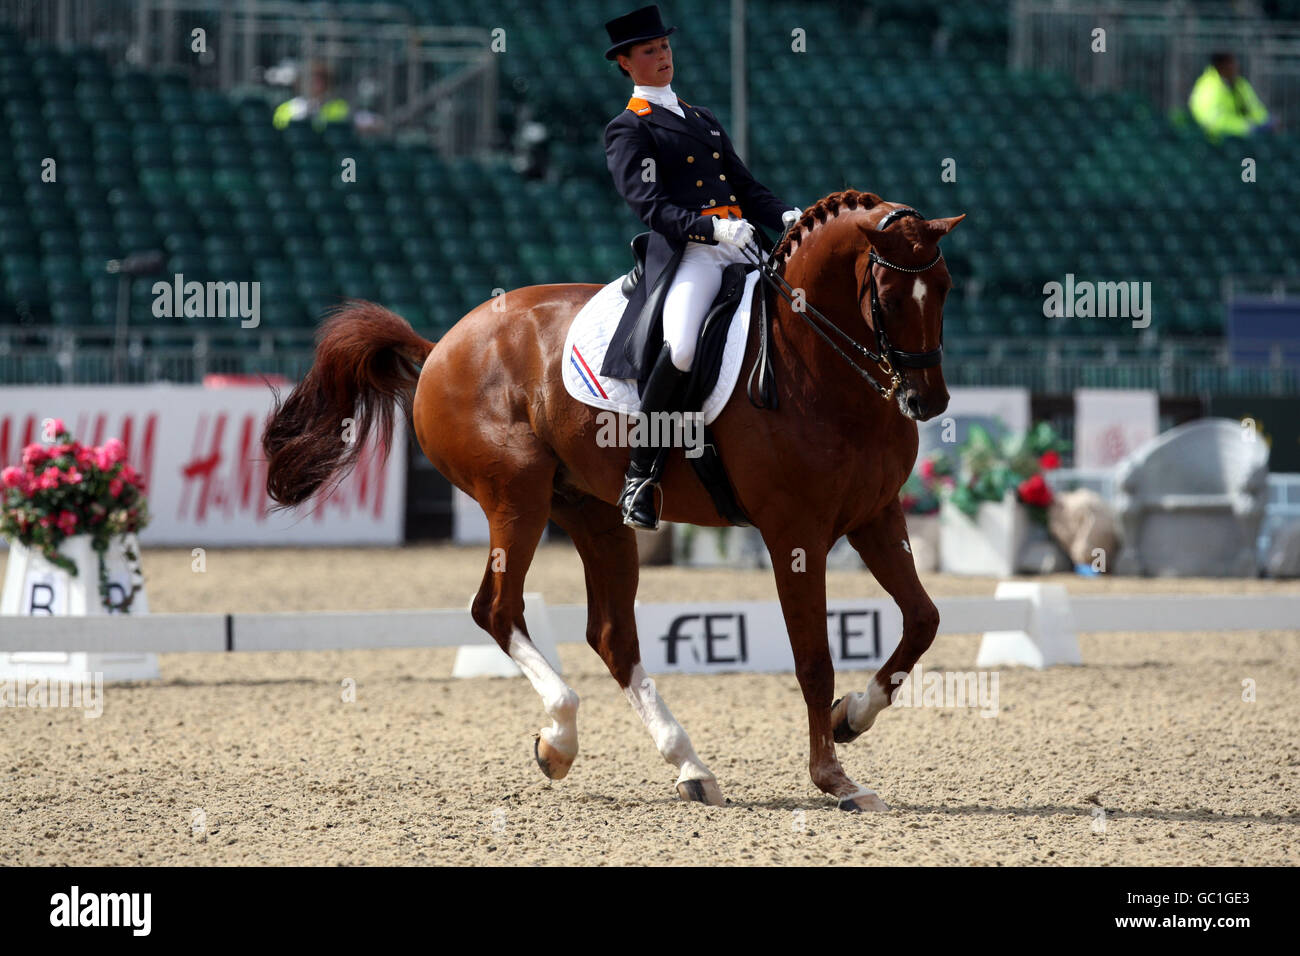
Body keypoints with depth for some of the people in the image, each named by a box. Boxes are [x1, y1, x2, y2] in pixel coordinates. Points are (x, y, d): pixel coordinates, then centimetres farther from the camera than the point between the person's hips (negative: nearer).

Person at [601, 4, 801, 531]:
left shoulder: (704, 120, 28)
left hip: (743, 248, 7)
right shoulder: (627, 130, 5)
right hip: (687, 254, -7)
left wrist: (787, 216, 3)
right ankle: (640, 473, -19)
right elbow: (650, 205, -9)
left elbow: (747, 187, 24)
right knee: (680, 347, -34)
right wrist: (712, 229, -24)